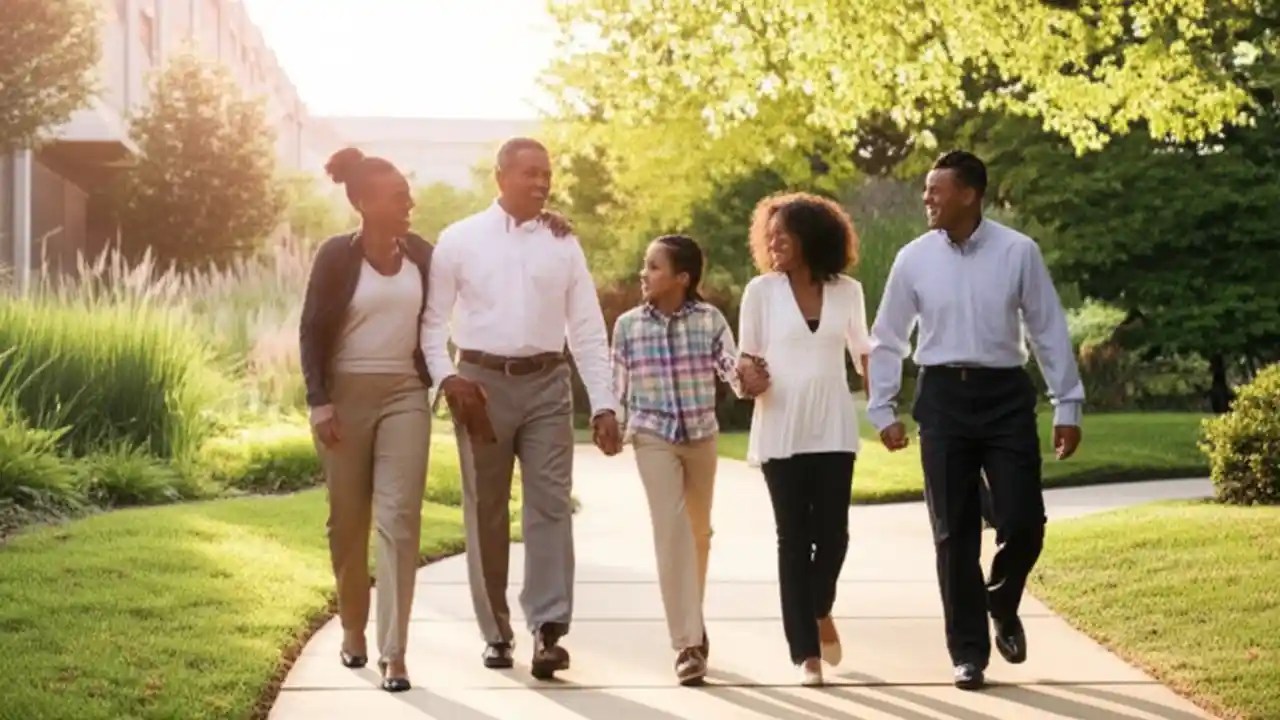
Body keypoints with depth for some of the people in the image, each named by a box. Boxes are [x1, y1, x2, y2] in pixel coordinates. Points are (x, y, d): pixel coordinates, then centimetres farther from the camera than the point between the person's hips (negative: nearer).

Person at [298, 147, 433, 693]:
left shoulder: (421, 253, 5)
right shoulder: (337, 255, -5)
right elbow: (312, 331, -6)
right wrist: (319, 400, -12)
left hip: (406, 396, 2)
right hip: (347, 395, -2)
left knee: (399, 516, -8)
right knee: (348, 520, 8)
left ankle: (392, 652, -9)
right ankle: (353, 631, 26)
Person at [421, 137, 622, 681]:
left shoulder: (563, 245, 7)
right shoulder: (459, 240, 2)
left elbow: (588, 330, 5)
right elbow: (432, 320, 3)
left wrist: (604, 405, -1)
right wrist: (447, 376, -13)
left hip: (547, 384, 1)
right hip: (482, 381, -1)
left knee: (550, 503, -9)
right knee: (486, 510, 5)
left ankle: (548, 631, -14)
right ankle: (496, 633, 15)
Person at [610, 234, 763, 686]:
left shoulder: (709, 319, -5)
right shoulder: (628, 325, -3)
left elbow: (731, 368, -9)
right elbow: (619, 385, 4)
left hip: (701, 435, 2)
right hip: (654, 437, -2)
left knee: (699, 531, 14)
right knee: (671, 528, -15)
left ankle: (690, 624, 34)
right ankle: (688, 642, -17)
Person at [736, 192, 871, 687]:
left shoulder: (847, 290, 3)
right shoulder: (761, 290, -2)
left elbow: (862, 353, 15)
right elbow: (746, 356, 3)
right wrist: (747, 373, -20)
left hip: (833, 429, 1)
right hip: (781, 430, -1)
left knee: (832, 533, -3)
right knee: (794, 538, 0)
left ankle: (820, 610, 28)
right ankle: (806, 651, 4)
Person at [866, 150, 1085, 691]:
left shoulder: (1018, 252, -5)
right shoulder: (914, 258, 0)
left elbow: (1049, 330, 0)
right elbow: (887, 339, 8)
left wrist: (1067, 405, 0)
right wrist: (882, 410, 5)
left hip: (1005, 394, -1)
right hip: (943, 396, 1)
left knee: (1022, 522, -5)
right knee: (954, 532, 4)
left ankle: (1002, 608, 27)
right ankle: (968, 652, 15)